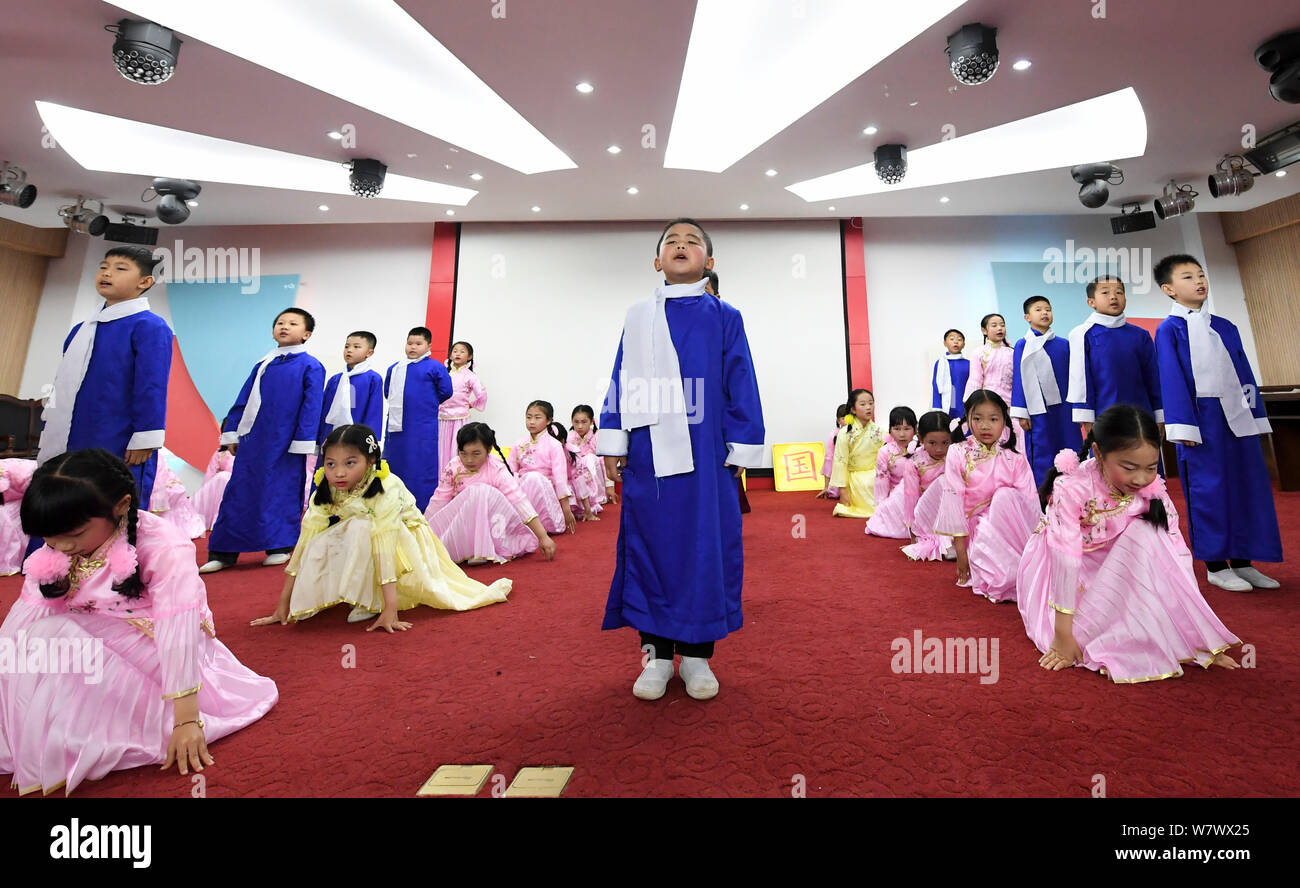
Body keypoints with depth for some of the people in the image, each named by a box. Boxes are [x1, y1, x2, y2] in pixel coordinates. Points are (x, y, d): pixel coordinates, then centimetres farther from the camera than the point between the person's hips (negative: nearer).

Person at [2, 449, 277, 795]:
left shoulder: (165, 549, -27)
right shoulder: (52, 556, -7)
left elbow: (177, 633, -29)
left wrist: (186, 720, -29)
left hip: (150, 661, -7)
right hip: (93, 653, 7)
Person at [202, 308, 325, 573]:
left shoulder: (310, 366, -3)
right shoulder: (263, 364, 14)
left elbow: (311, 407, -9)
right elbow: (243, 400, 16)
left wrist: (302, 442, -14)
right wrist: (231, 432, 12)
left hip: (284, 444, -5)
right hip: (252, 441, 5)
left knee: (282, 492, 2)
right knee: (239, 492, 6)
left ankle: (281, 546, 17)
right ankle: (223, 552, 13)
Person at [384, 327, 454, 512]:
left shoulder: (434, 367, -3)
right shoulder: (394, 368, 12)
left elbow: (446, 392, -3)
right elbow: (387, 392, 23)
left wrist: (428, 404, 5)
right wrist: (401, 405, 13)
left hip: (423, 430, -6)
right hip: (396, 427, 6)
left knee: (422, 471, -2)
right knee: (394, 466, 12)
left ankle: (422, 511, 7)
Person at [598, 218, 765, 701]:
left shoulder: (724, 317, 8)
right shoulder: (638, 317, 13)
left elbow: (740, 384, 4)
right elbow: (621, 381, 10)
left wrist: (743, 445, -1)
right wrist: (613, 442, 4)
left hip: (706, 453, -1)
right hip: (648, 451, 2)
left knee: (706, 544, 4)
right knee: (649, 544, 5)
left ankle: (697, 654, 21)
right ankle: (657, 653, 21)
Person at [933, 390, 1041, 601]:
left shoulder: (1015, 459, 0)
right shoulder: (957, 454, -6)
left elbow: (1030, 503, -4)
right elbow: (954, 500, -9)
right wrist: (960, 549, -12)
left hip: (1009, 526, 2)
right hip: (976, 529, -2)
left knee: (1006, 495, -29)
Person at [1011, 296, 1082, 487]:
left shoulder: (1063, 345, 9)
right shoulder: (1022, 346, 1)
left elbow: (1071, 377, 12)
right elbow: (1019, 380, -1)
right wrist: (1021, 413, -5)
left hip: (1064, 409, 3)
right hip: (1038, 411, -3)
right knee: (1041, 458, 0)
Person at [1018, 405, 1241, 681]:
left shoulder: (1153, 489, -16)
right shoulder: (1071, 489, -30)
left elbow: (1177, 554, -13)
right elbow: (1066, 558, -31)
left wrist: (1198, 633, -14)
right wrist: (1062, 635, -30)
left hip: (1113, 566, 5)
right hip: (1067, 574, -4)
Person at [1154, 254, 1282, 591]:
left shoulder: (1226, 327, 14)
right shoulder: (1169, 330, -4)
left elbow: (1244, 374, 15)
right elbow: (1172, 380, -10)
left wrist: (1257, 414, 11)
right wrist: (1182, 425, -15)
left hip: (1238, 415, 6)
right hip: (1202, 417, -6)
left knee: (1248, 484, 8)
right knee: (1209, 488, -2)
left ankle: (1243, 561, 19)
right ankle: (1215, 565, 9)